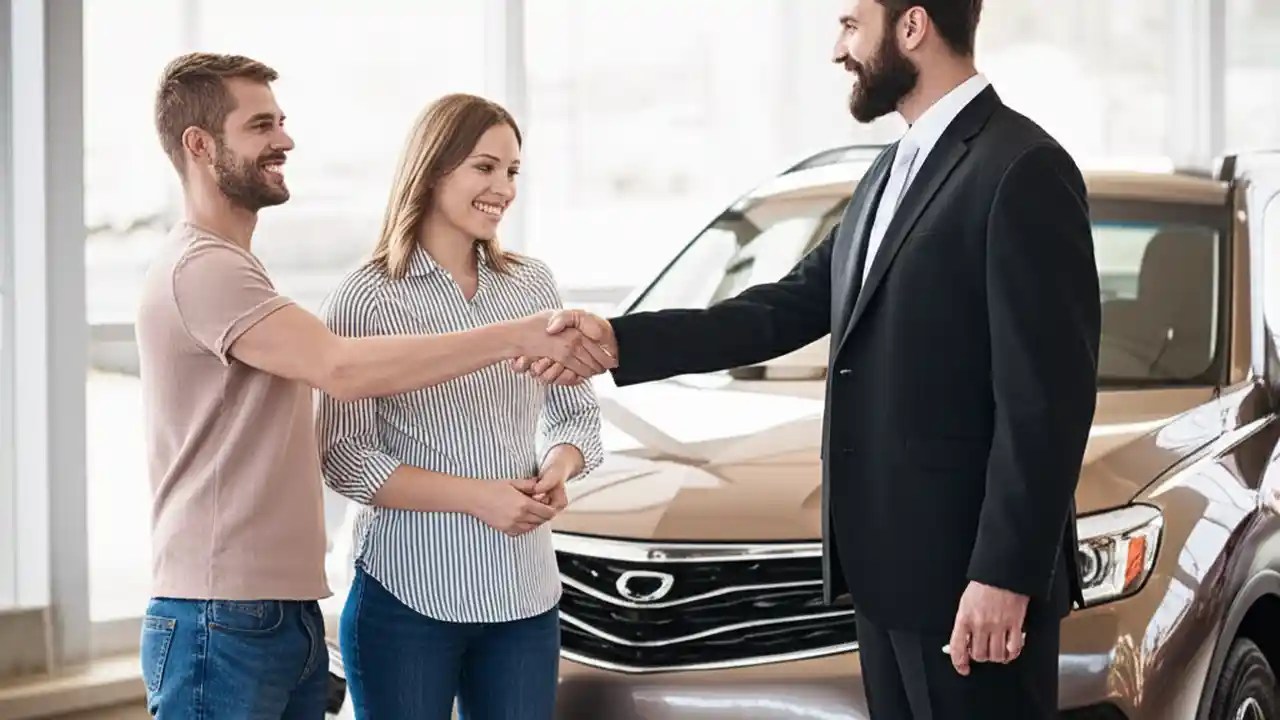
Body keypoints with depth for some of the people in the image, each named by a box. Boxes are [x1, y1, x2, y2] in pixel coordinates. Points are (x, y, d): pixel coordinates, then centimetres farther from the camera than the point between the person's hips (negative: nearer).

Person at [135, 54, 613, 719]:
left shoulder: (228, 265, 21)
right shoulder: (201, 267, -14)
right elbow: (343, 369, -26)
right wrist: (520, 336, -26)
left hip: (289, 614, 10)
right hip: (223, 623, -10)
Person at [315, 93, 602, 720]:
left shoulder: (532, 284, 9)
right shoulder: (368, 296, -6)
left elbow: (577, 414, 17)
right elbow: (344, 457, -9)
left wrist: (557, 469, -6)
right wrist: (475, 497, -16)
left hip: (525, 597, 4)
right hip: (407, 597, -4)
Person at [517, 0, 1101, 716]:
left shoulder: (1021, 170, -15)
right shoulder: (894, 172, 15)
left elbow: (1048, 397, -18)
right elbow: (787, 310, 14)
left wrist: (1005, 574, -21)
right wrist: (620, 340, 5)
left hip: (969, 569, -9)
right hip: (889, 562, 9)